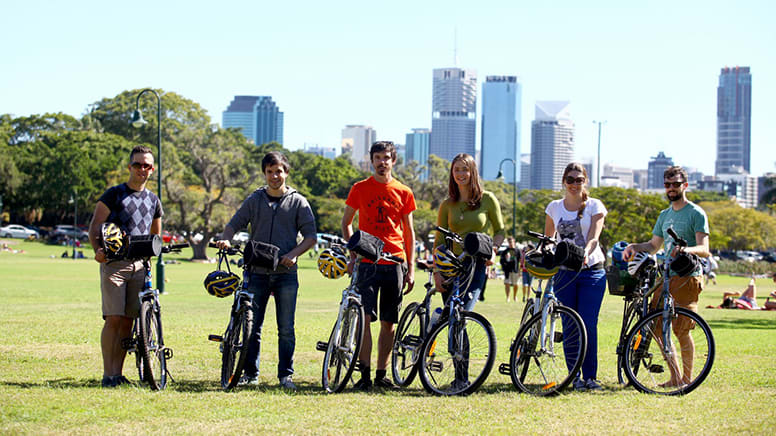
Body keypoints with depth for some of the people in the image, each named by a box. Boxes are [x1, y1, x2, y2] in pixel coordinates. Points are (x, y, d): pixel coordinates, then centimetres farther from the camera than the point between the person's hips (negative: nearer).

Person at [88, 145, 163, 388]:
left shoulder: (153, 200, 17)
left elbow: (156, 235, 26)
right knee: (113, 319, -12)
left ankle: (118, 373, 7)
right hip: (114, 263, -4)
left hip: (139, 265, 4)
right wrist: (98, 249, -20)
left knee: (128, 321, 3)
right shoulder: (114, 194, 2)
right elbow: (94, 227, -2)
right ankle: (108, 375, -8)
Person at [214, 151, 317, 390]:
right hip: (258, 272, 2)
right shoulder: (254, 200, 10)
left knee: (286, 328, 0)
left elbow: (311, 236, 2)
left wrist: (293, 254, -14)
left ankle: (285, 375, 8)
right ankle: (250, 373, 12)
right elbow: (235, 223, 7)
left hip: (286, 273, -1)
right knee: (252, 326, 3)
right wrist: (225, 239, -15)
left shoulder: (298, 202, 5)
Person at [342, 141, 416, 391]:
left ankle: (381, 374, 12)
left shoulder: (403, 192, 9)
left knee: (388, 322, 4)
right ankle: (364, 374, -9)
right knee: (365, 317, -11)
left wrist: (411, 268, 8)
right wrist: (353, 254, 2)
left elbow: (409, 232, 13)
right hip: (367, 263, -1)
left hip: (395, 263, 2)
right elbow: (346, 223, 14)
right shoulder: (360, 189, 6)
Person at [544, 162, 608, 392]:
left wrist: (585, 253, -30)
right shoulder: (554, 207, 10)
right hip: (564, 272, 2)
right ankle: (575, 376, 8)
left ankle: (590, 376, 2)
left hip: (591, 271, -2)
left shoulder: (594, 206, 2)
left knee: (588, 324, -7)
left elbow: (594, 237, -10)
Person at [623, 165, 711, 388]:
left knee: (681, 330, -8)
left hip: (688, 277, -7)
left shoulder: (696, 213, -3)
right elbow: (654, 245, 25)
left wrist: (685, 250, -33)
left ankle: (687, 379, 5)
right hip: (666, 276, 7)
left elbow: (704, 249, -12)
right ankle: (675, 377, 12)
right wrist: (634, 247, 5)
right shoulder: (665, 215, 20)